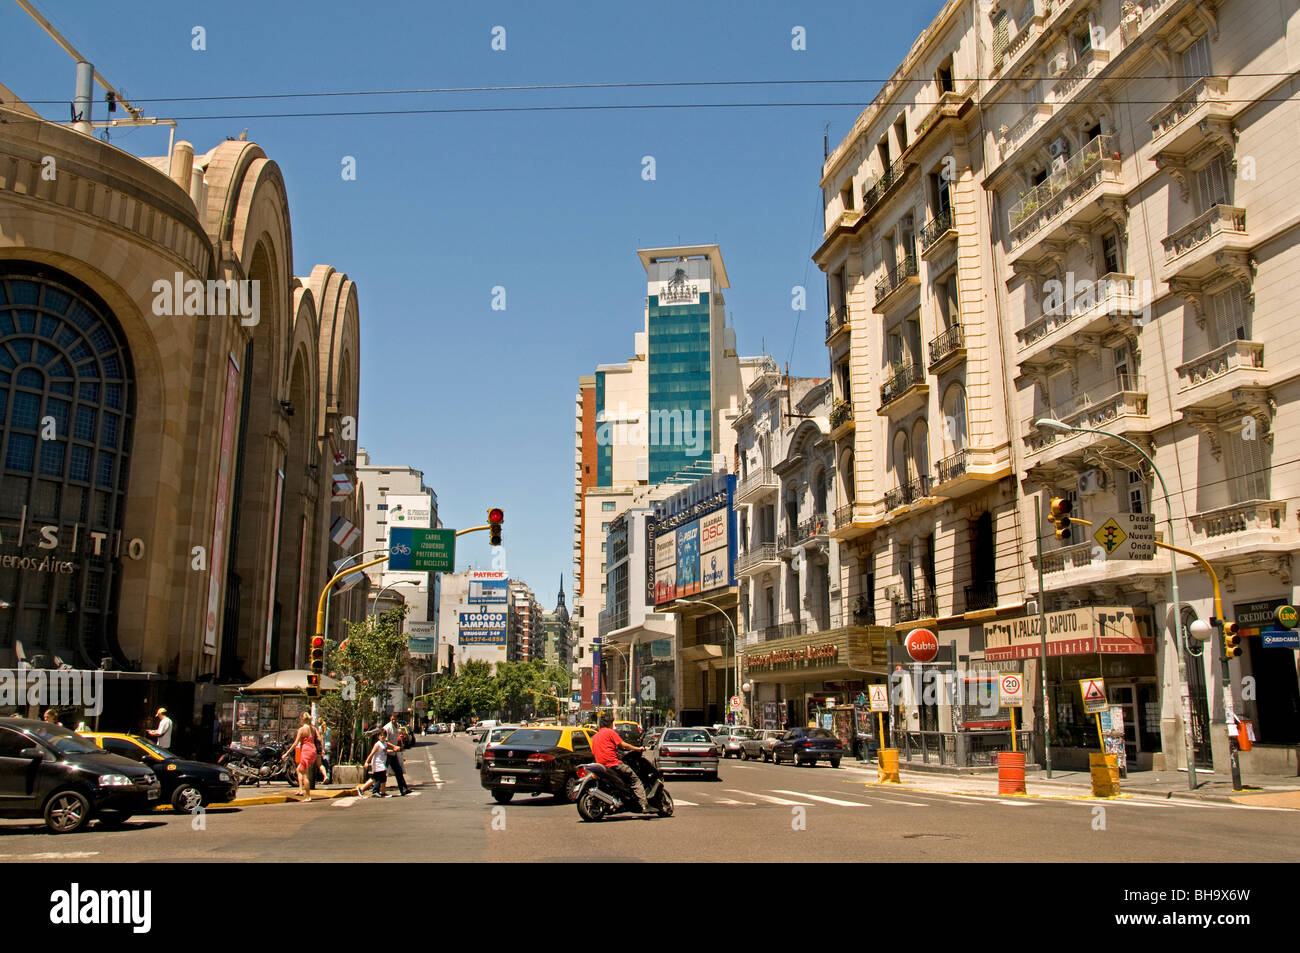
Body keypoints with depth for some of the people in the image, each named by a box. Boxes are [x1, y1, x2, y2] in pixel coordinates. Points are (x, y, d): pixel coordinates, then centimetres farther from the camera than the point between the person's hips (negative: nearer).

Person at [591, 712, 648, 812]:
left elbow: (594, 752, 22)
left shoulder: (595, 736, 21)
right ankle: (644, 805, -21)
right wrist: (638, 749, 2)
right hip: (613, 763, -8)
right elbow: (622, 744, -6)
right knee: (635, 780, -8)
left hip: (601, 766, 8)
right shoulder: (610, 732, -1)